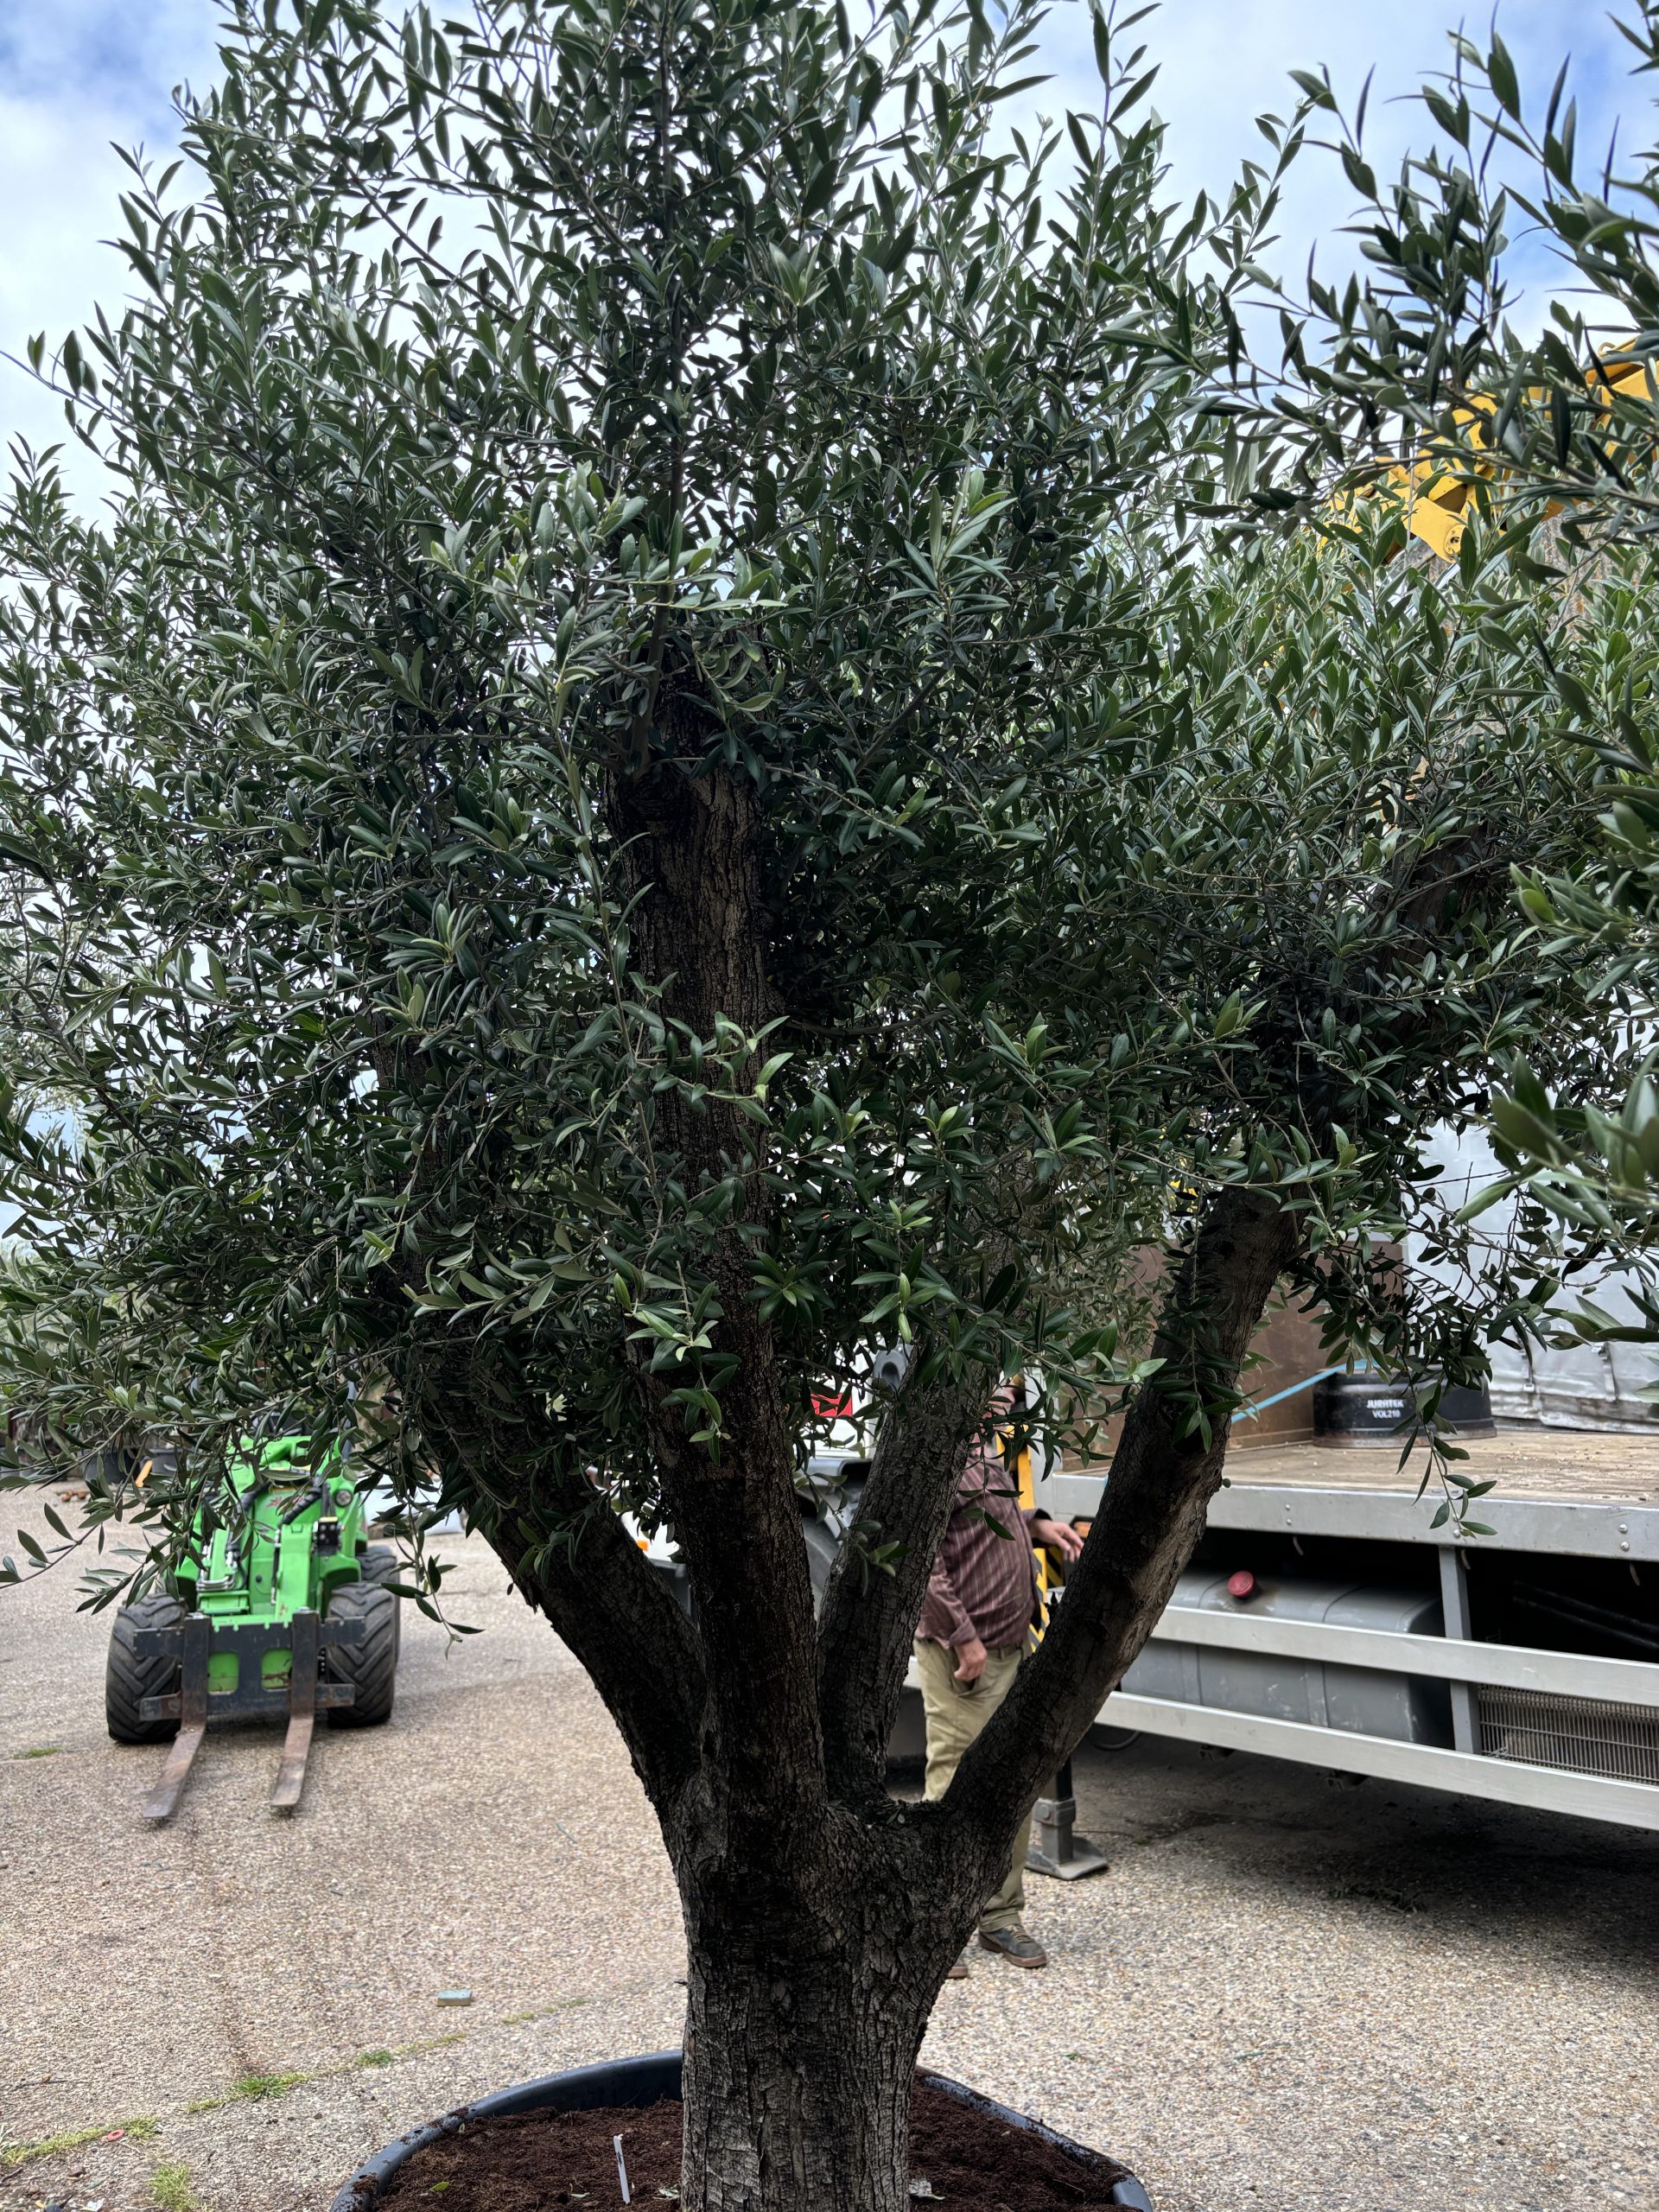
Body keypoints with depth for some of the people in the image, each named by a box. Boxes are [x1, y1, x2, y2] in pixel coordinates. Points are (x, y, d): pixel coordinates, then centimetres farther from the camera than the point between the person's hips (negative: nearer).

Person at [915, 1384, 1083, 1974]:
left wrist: (1035, 1523, 11)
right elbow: (923, 1557, -22)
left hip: (1011, 1645, 9)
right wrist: (963, 1637, -20)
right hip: (963, 1655, -9)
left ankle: (1001, 1915, 28)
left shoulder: (987, 1444, 11)